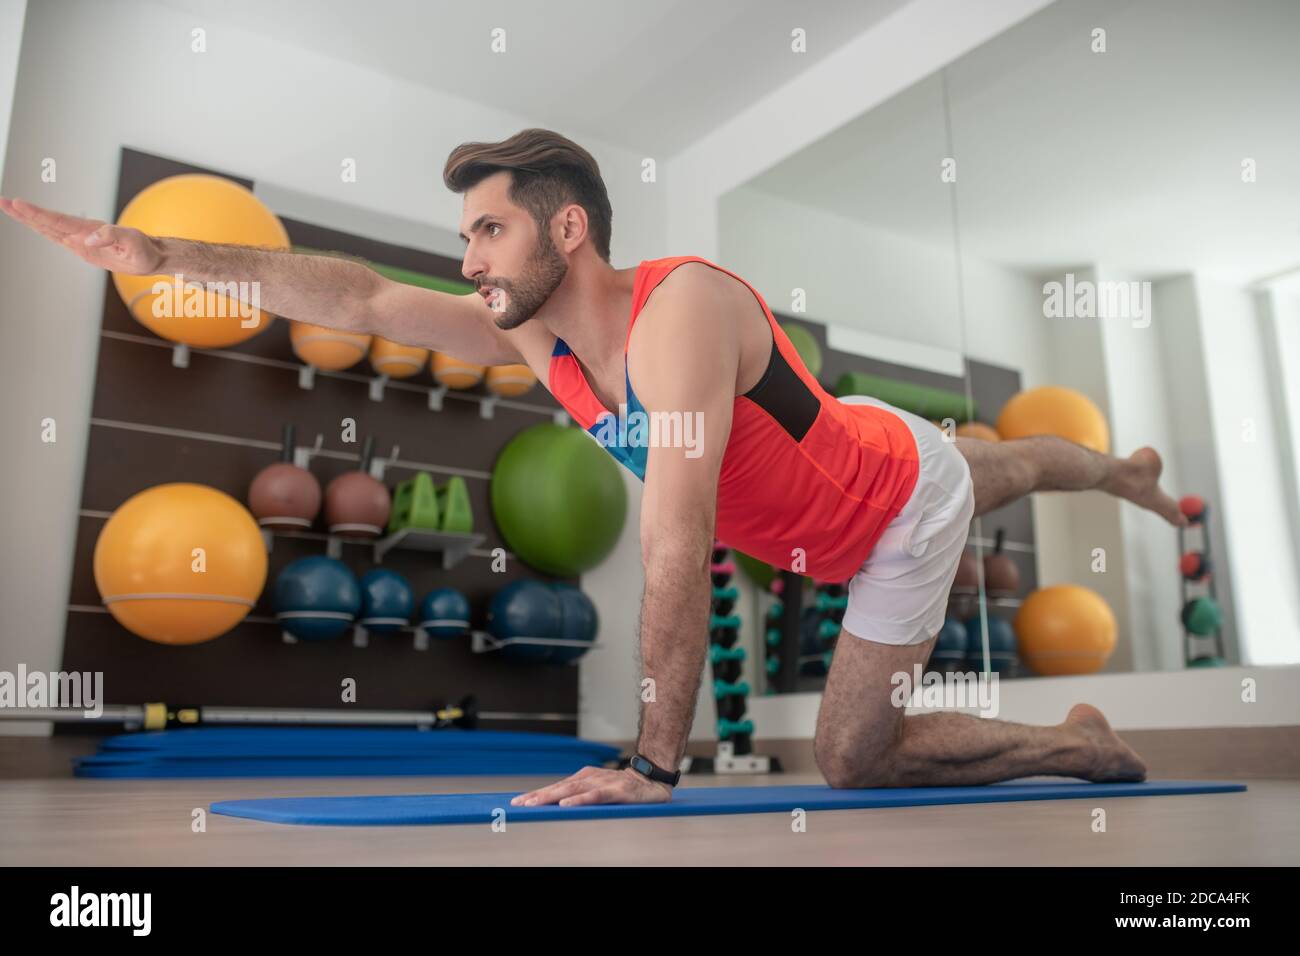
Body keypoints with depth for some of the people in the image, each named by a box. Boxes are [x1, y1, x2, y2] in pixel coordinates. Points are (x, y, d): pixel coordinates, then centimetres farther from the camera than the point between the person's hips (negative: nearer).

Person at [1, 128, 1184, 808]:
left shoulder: (685, 309, -39)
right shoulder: (533, 332, -16)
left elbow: (676, 555, -43)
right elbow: (360, 299, -16)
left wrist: (653, 764, -39)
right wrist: (155, 251, -20)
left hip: (907, 505, -7)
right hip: (848, 455, 7)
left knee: (851, 759, -1)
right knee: (999, 470, 35)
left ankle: (1081, 744, 21)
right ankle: (1124, 469, 67)